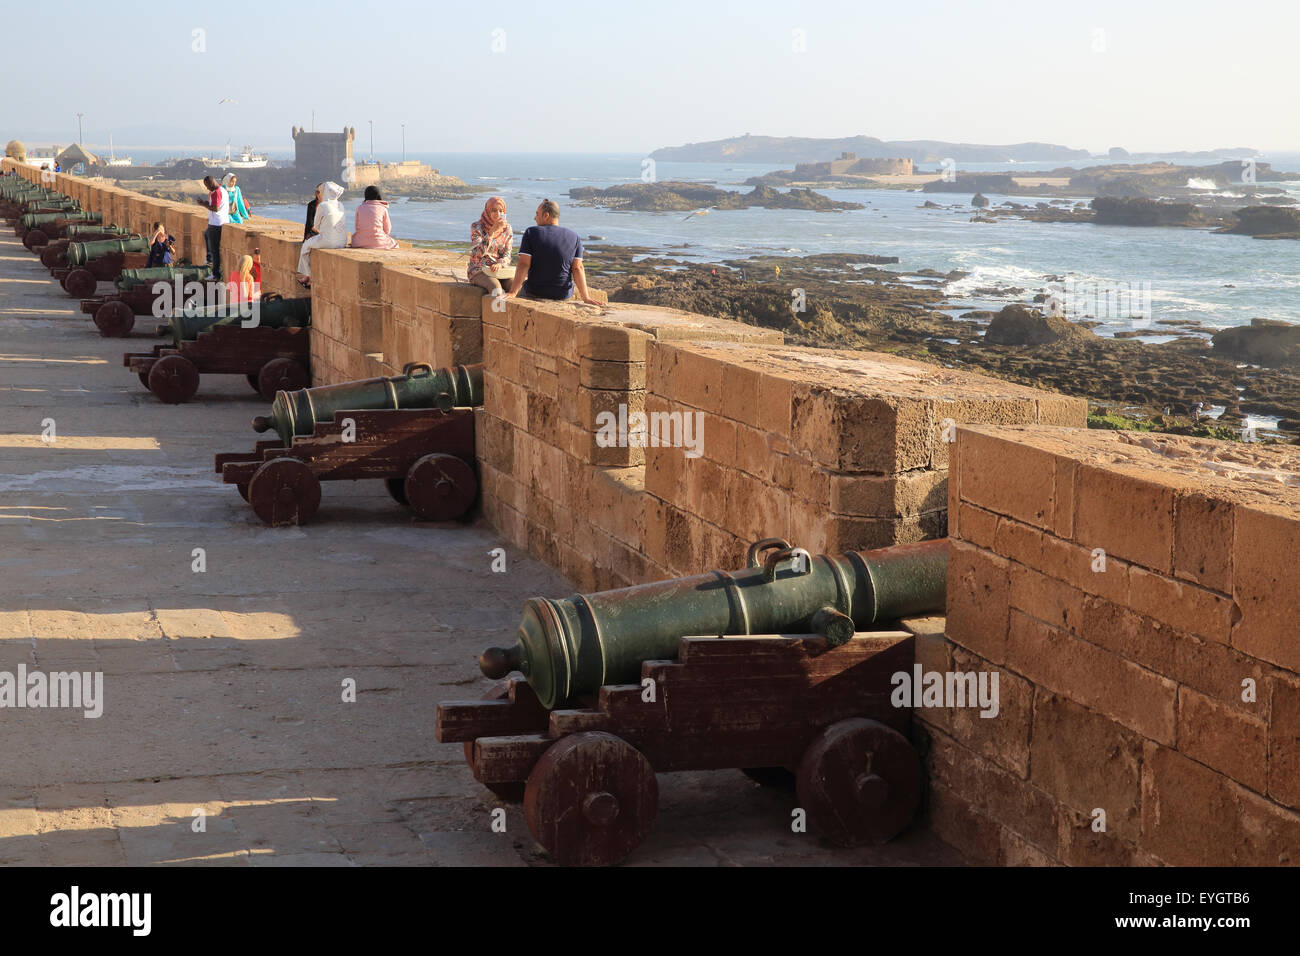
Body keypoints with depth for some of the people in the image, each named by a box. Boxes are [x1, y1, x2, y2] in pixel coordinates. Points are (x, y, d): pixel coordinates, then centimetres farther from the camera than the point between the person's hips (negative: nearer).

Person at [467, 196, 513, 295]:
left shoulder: (507, 228, 7)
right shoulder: (476, 226, -4)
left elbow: (507, 255, 5)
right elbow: (479, 252, -16)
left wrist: (500, 264, -18)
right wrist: (493, 231, -23)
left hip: (500, 270, 4)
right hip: (478, 271, -4)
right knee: (496, 287, -34)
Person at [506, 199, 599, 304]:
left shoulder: (531, 233, -9)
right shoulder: (575, 237, -2)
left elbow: (523, 264, -16)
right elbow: (577, 268, -8)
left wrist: (513, 293, -20)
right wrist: (586, 298, -9)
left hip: (534, 292, -2)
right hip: (564, 295, 2)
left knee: (511, 282, 29)